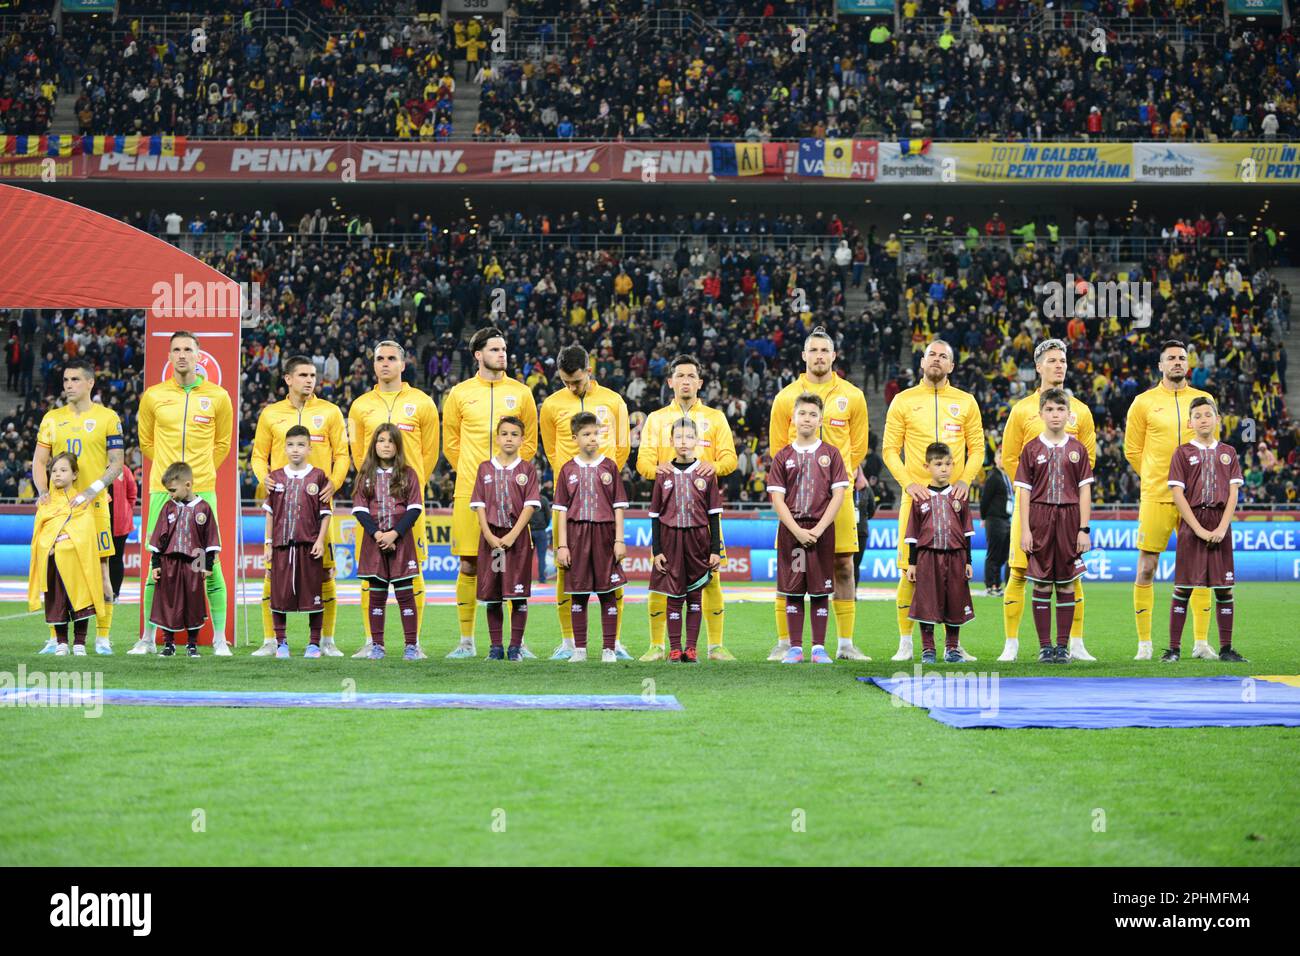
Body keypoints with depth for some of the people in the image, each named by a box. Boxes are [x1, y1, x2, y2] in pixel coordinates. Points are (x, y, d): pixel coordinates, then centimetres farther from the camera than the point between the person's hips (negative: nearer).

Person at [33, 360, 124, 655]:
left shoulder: (107, 418, 1)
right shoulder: (52, 418, 11)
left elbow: (117, 463, -3)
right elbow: (39, 461, 12)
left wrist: (93, 490, -16)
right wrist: (43, 491, -6)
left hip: (94, 504, -3)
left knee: (100, 570, -3)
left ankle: (103, 638, 4)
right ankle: (55, 638, 7)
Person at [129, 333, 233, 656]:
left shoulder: (218, 396, 5)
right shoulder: (153, 396, 6)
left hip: (202, 491, -1)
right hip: (162, 492, 1)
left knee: (211, 564, -3)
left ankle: (219, 639, 3)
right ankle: (149, 638, 9)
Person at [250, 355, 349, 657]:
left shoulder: (329, 412, 7)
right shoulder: (271, 414, 10)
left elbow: (341, 454, 7)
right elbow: (259, 455, 13)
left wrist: (334, 482, -11)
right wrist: (263, 477, -8)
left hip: (318, 501, 0)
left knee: (324, 570, -2)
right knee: (273, 569, -3)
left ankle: (326, 640, 5)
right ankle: (270, 640, 3)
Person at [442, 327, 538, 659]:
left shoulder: (520, 392, 8)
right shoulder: (460, 394, 6)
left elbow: (530, 442, 14)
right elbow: (451, 441, 14)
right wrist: (471, 474, 9)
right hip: (469, 492, 0)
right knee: (469, 565, 1)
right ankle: (466, 642, 7)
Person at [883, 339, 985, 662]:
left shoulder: (965, 402, 10)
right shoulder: (903, 401, 5)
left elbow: (977, 448, 9)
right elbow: (890, 450, 3)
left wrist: (965, 481, -7)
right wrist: (908, 483, -11)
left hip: (953, 497, 2)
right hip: (917, 495, -2)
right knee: (910, 569, -5)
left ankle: (954, 643, 9)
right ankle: (905, 643, 1)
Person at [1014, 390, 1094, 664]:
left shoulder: (1077, 448, 5)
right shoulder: (1031, 449, 3)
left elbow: (1085, 490, 5)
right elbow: (1024, 491, 3)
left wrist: (1084, 529, -1)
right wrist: (1025, 530, -4)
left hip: (1069, 518, 1)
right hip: (1040, 517, -1)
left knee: (1066, 583, 3)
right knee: (1042, 584, 0)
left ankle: (1063, 645, 8)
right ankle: (1044, 646, 5)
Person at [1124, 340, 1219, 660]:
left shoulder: (1203, 400, 9)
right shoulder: (1145, 402, 2)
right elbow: (1132, 450, 8)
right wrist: (1157, 478, 10)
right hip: (1155, 498, -2)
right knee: (1146, 568, -2)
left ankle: (1201, 642, 10)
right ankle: (1144, 643, 5)